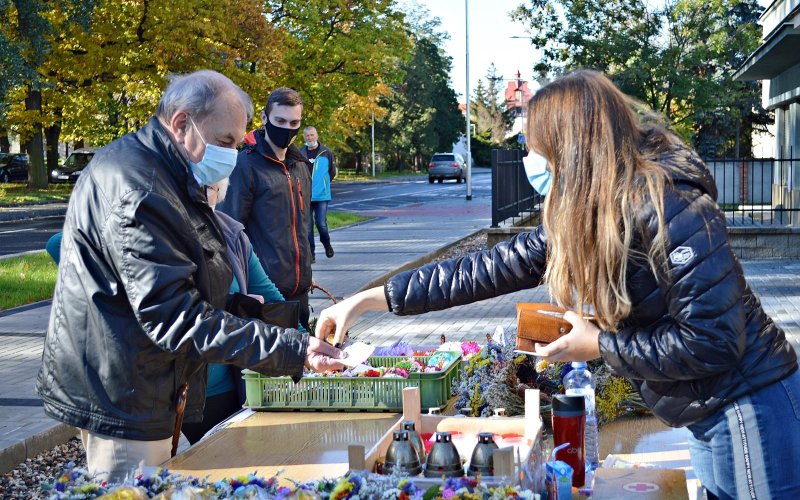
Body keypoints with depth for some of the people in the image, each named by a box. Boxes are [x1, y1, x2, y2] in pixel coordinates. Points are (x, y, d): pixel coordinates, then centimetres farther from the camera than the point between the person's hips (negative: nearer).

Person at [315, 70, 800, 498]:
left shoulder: (665, 206, -24)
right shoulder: (580, 218, 4)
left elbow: (710, 344, -25)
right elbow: (490, 269, 6)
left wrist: (599, 346, -14)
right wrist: (369, 299, 6)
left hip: (748, 406, -8)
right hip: (703, 416, 8)